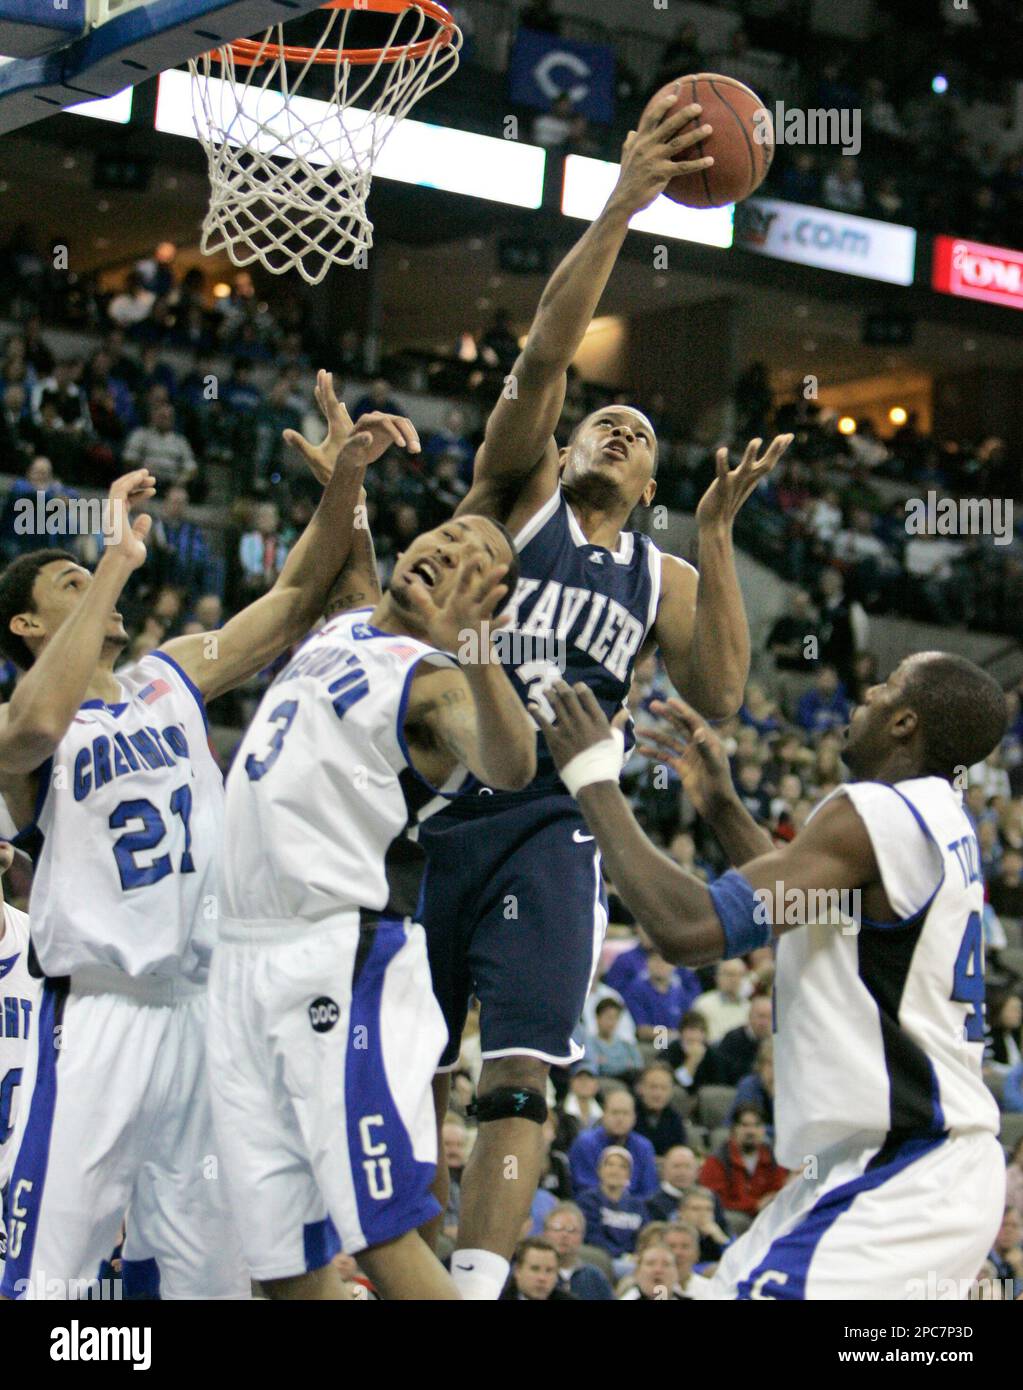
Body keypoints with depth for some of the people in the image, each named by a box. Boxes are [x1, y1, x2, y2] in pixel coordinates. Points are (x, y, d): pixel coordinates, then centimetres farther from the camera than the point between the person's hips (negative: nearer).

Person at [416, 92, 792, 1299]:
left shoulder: (660, 579, 17)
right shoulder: (515, 497, 8)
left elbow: (719, 698, -1)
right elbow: (543, 354, -7)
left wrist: (716, 540, -4)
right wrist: (621, 207, -13)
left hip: (551, 827, 2)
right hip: (435, 804, -2)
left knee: (517, 1080, -11)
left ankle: (473, 1291, -16)